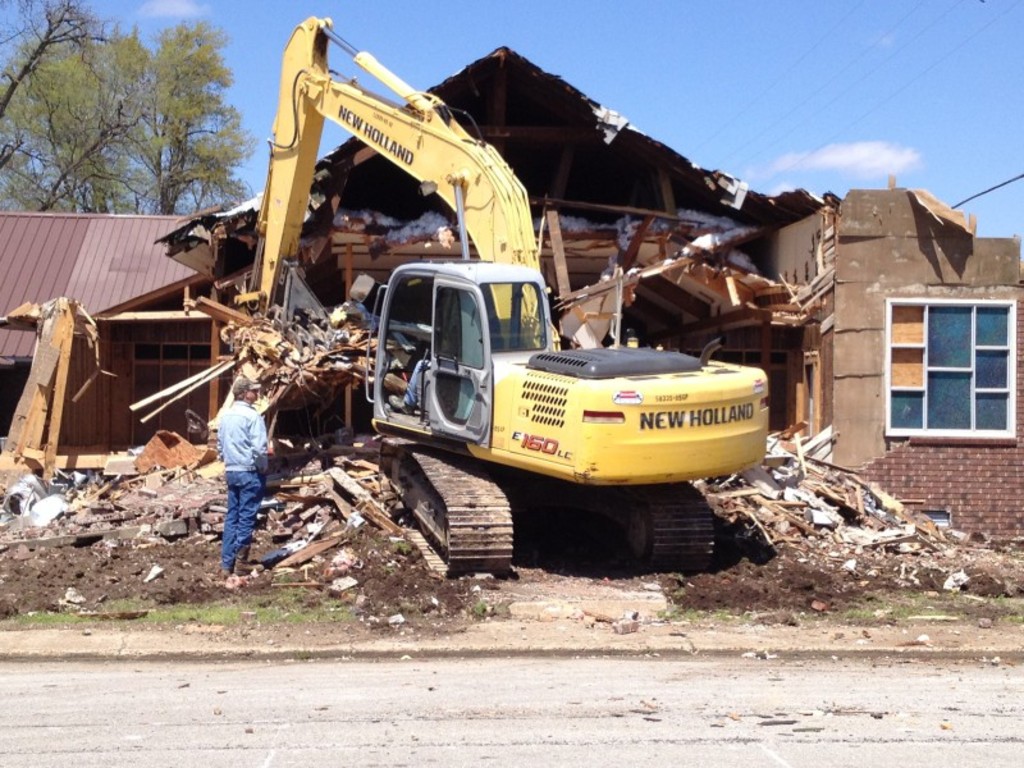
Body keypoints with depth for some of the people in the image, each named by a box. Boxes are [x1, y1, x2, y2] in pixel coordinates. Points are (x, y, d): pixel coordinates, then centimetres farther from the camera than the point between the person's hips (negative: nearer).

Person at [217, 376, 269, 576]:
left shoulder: (225, 416, 9)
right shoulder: (252, 416, -14)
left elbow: (220, 445, 15)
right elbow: (259, 448, -19)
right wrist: (262, 469, -5)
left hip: (231, 471, 7)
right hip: (250, 472, -7)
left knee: (231, 516, 10)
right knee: (246, 517, -2)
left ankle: (226, 564, 11)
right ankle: (240, 560, -3)